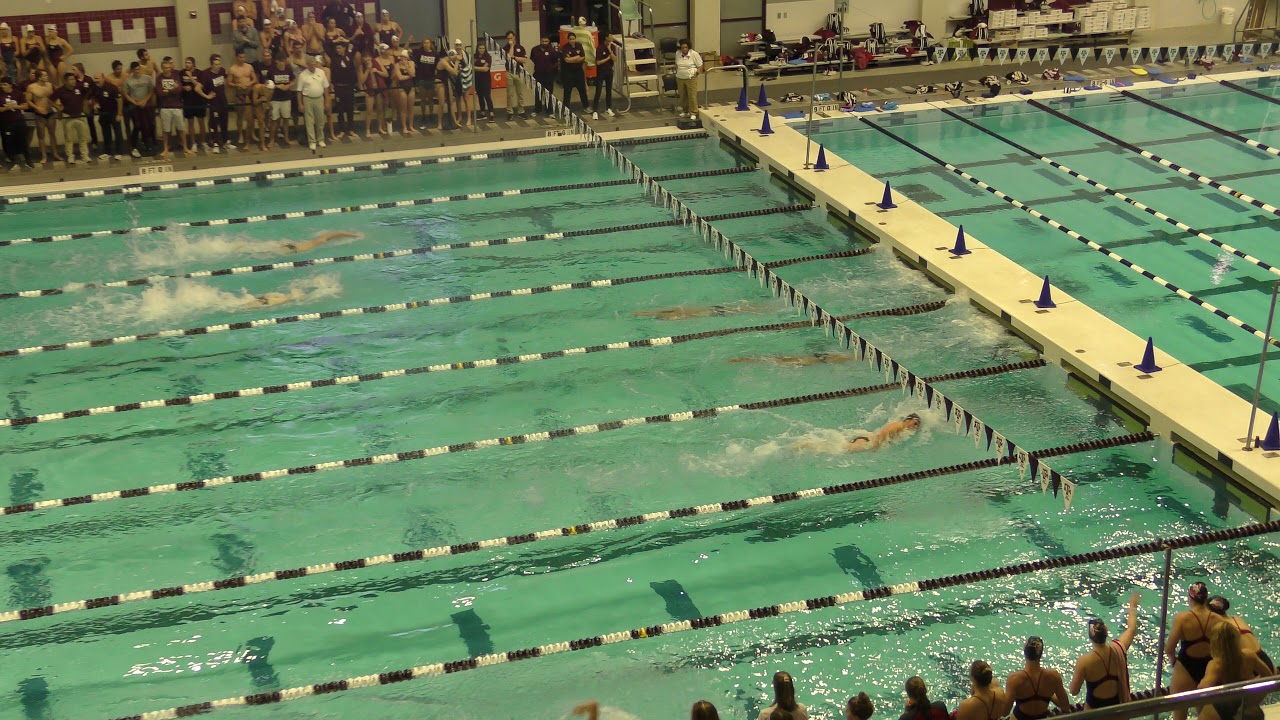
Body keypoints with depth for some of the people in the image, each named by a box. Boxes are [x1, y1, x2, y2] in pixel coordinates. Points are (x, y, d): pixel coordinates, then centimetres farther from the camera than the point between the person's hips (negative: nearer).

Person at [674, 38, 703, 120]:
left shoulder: (694, 54, -9)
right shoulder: (677, 53, 4)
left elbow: (700, 65, -3)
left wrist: (698, 71, -15)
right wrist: (677, 71, 14)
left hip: (691, 78, -5)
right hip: (680, 78, 5)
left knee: (692, 96, -6)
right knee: (683, 96, 11)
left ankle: (693, 113, 0)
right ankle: (685, 111, 26)